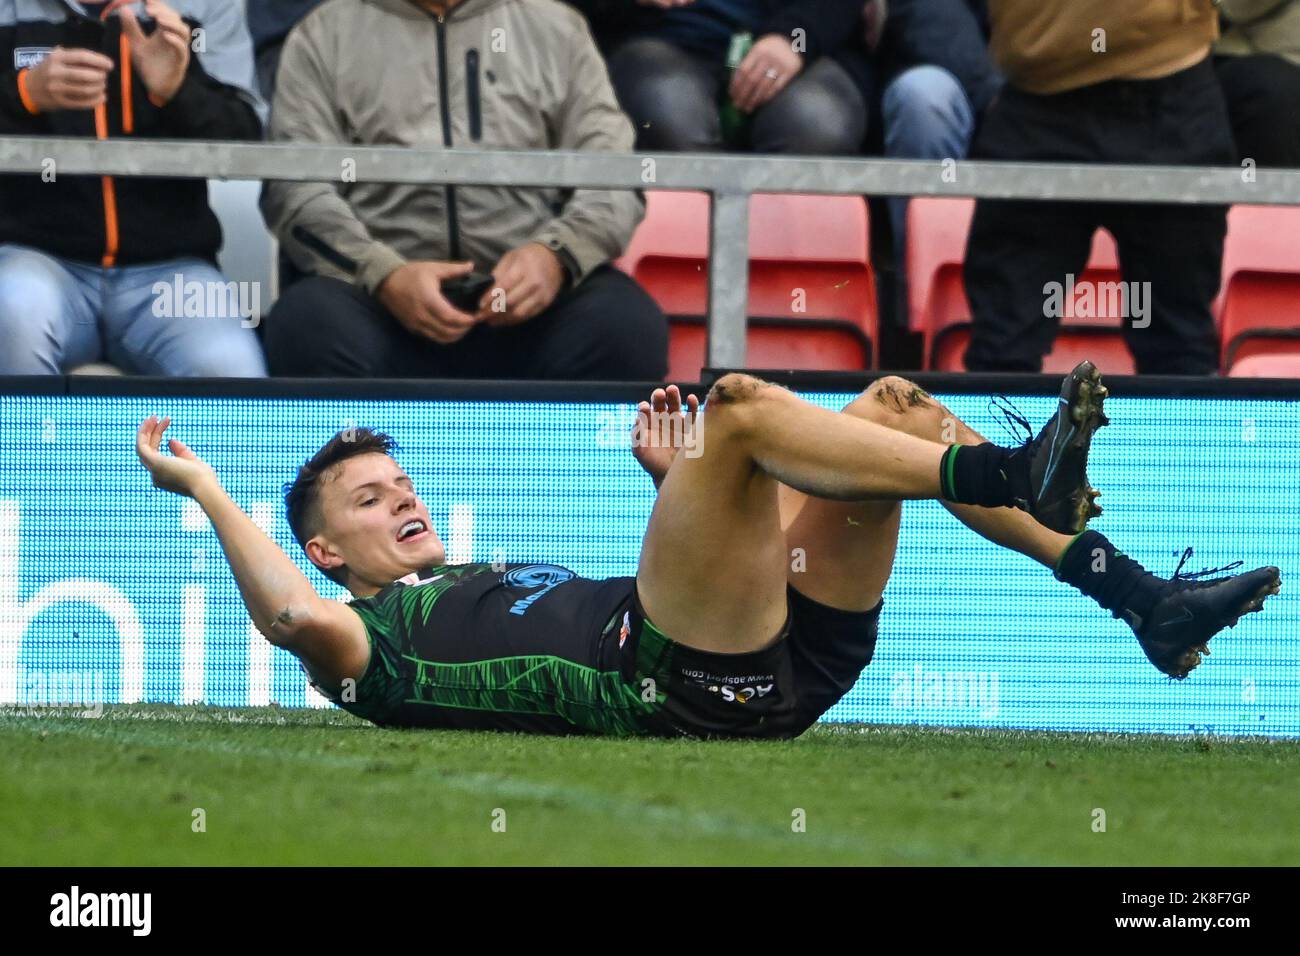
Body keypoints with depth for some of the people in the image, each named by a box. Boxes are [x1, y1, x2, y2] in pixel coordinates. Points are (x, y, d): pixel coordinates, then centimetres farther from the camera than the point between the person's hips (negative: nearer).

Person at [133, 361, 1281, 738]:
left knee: (895, 407, 4)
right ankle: (1012, 474, -31)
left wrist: (676, 485, 28)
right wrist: (210, 492, -8)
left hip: (784, 655, 9)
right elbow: (295, 617, -13)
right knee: (739, 404, -22)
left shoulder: (504, 579, 38)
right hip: (675, 684, -9)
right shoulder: (373, 639, 12)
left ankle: (1141, 597, -9)